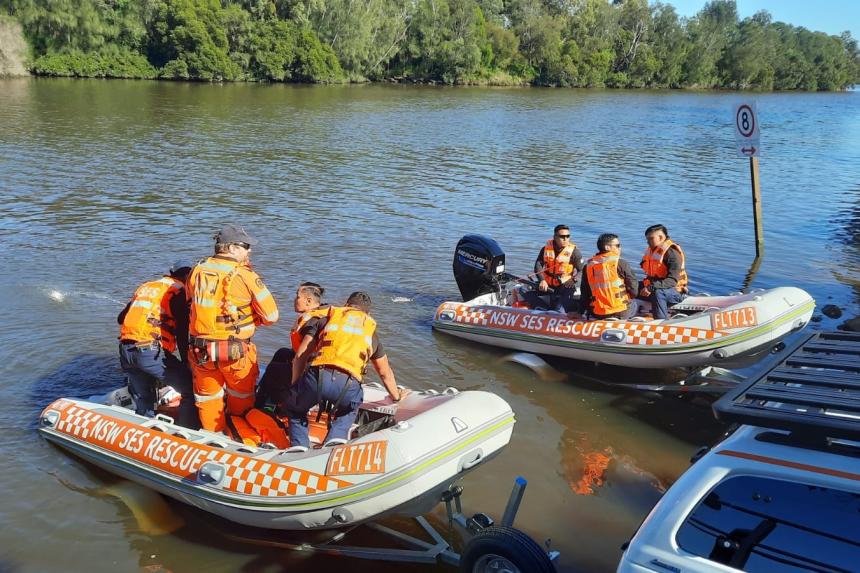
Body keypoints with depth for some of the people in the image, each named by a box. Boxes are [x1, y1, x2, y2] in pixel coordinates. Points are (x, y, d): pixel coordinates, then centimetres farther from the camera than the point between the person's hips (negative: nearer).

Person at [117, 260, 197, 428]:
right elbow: (183, 334, -3)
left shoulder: (145, 286, 23)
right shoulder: (181, 292, 3)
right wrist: (188, 364, 4)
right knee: (191, 389, 0)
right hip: (152, 352, -7)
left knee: (143, 401, 22)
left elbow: (121, 318, 28)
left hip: (125, 351, 7)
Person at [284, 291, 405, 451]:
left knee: (295, 409, 30)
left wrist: (295, 388, 29)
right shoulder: (371, 330, 32)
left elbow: (300, 356, 20)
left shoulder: (328, 318, 28)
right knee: (349, 409, 36)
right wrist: (396, 396, 59)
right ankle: (337, 436, 10)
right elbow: (385, 373, 43)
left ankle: (299, 446, 9)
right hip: (348, 383, 1)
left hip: (317, 376, 0)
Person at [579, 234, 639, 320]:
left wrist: (581, 312, 22)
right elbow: (634, 290, -5)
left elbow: (585, 294, 8)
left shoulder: (588, 266, 2)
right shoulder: (621, 264, -9)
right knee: (633, 303, 28)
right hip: (622, 312, -3)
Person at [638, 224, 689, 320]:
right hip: (657, 286, 8)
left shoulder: (673, 253, -17)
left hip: (675, 291, -8)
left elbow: (672, 281, -26)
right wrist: (647, 285, -1)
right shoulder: (651, 251, 7)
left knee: (658, 293, -39)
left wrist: (651, 287, -35)